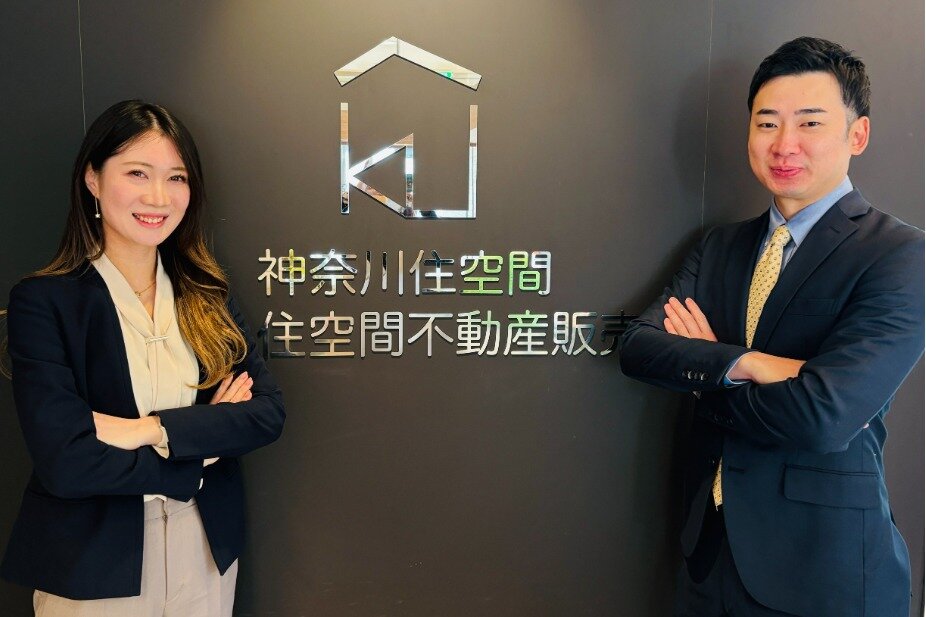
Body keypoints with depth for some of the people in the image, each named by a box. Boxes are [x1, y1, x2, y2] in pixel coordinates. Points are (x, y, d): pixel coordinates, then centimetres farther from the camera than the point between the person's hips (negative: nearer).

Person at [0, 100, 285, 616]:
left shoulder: (208, 294, 0)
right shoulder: (42, 302, -12)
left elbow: (269, 411, -8)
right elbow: (65, 462, -20)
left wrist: (151, 430, -20)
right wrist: (205, 441, -13)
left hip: (207, 554, 4)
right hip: (92, 570, -3)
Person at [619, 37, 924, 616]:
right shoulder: (721, 245, 4)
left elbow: (822, 415, -25)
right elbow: (637, 346, -6)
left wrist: (697, 373, -11)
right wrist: (740, 363, -23)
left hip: (825, 567, -5)